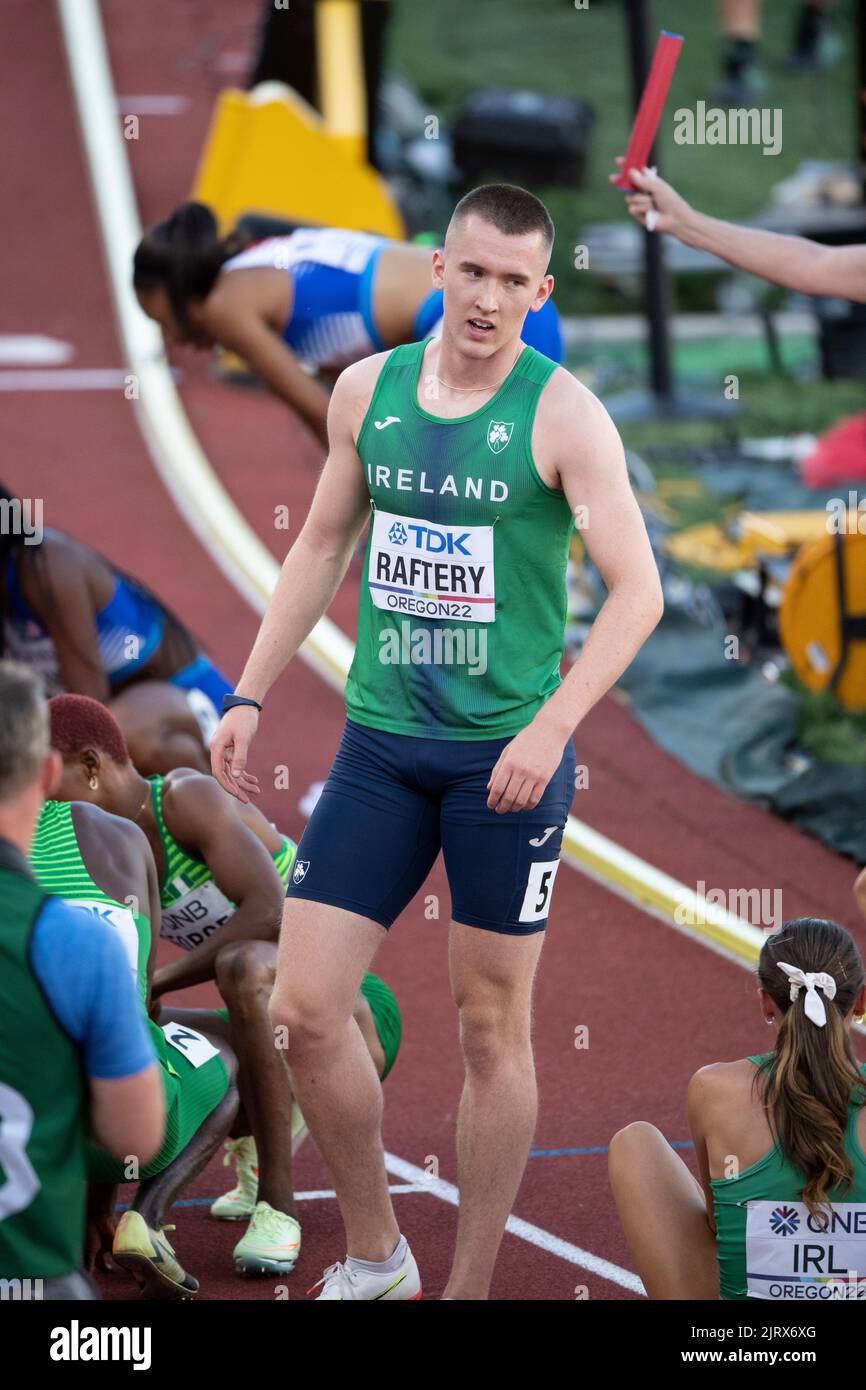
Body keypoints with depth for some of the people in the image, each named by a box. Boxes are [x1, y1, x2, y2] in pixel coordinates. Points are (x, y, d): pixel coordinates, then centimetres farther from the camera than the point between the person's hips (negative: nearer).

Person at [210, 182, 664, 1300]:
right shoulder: (368, 391, 6)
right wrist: (251, 694, 12)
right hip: (380, 743, 4)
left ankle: (470, 1287, 15)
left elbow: (638, 590, -12)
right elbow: (321, 548, 18)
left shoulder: (562, 414, -8)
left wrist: (551, 728, -22)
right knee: (304, 1010, -2)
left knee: (491, 1027, 4)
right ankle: (373, 1256, 17)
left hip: (507, 751, -4)